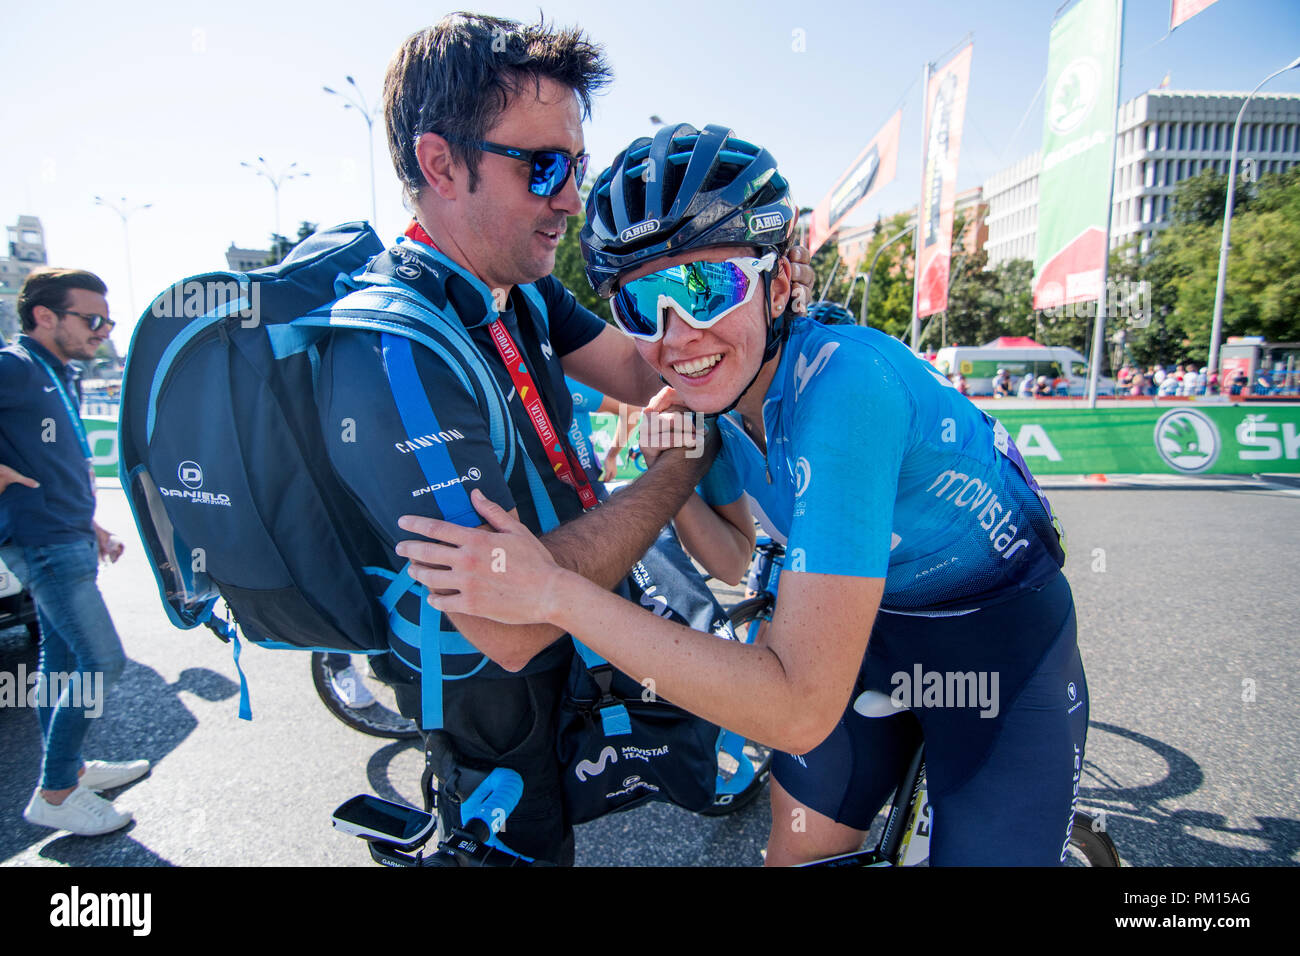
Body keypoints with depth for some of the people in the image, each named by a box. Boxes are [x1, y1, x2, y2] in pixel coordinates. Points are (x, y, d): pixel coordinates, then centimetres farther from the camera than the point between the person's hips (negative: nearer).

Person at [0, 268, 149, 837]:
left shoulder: (62, 379, 16)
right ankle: (53, 796, 3)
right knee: (102, 660, -10)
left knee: (62, 660, 16)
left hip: (69, 540, 9)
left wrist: (92, 528, 21)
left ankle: (69, 768, 30)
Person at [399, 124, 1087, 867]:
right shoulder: (717, 390, -12)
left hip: (1000, 642, -5)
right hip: (866, 621, 6)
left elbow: (801, 707, -38)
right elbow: (734, 559, 0)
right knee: (798, 852, 13)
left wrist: (557, 594, -38)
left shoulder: (844, 383, -36)